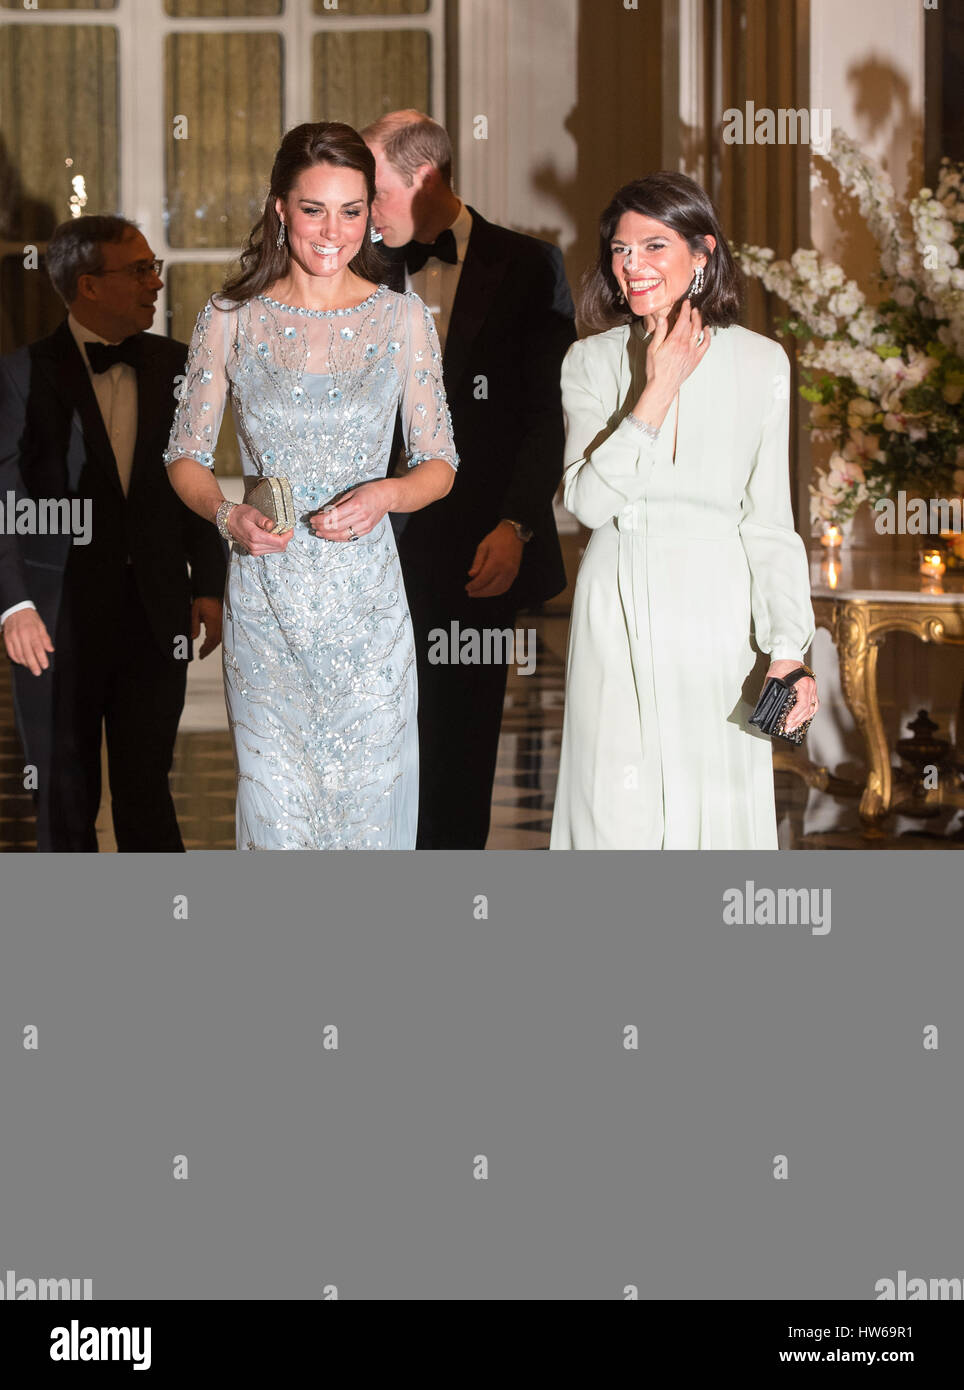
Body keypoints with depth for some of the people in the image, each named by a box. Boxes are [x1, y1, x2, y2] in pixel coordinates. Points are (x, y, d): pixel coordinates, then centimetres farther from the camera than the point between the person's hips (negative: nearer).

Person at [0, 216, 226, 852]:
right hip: (58, 620, -3)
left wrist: (208, 583, 6)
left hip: (156, 614, 3)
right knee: (66, 798, 8)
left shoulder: (173, 365, 6)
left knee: (148, 788, 7)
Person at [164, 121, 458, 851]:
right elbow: (187, 456, 7)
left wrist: (385, 495, -16)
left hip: (365, 596, 0)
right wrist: (227, 513, -14)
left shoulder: (404, 319, 0)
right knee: (273, 798, 5)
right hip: (265, 596, 0)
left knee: (367, 794, 4)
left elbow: (439, 465, 5)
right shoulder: (230, 320, 0)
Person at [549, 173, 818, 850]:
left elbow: (769, 522, 2)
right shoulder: (591, 362, 4)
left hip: (715, 610, 0)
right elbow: (589, 501, -8)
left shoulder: (760, 363, 2)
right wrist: (657, 392, -12)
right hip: (617, 612, 0)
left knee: (717, 799, 1)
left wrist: (787, 650, -6)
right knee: (619, 811, 2)